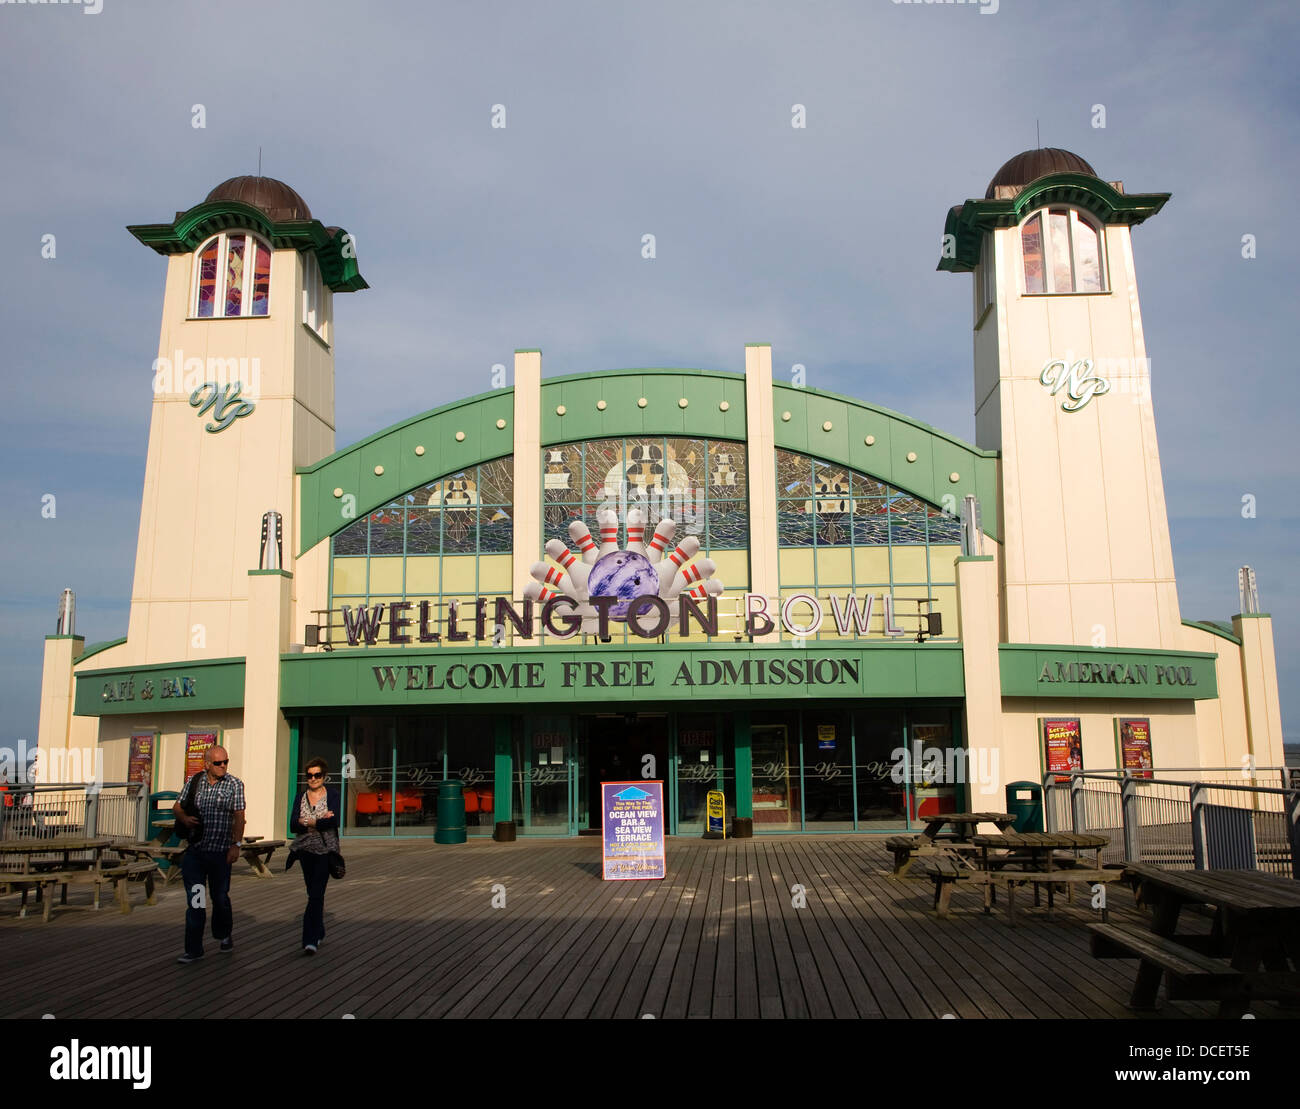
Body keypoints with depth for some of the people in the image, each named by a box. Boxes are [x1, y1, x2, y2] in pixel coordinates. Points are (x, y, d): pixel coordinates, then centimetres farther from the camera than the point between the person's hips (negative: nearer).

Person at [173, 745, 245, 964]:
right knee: (194, 900, 0)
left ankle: (224, 934, 34)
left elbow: (239, 817, -4)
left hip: (220, 850, -2)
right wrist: (183, 818, -9)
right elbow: (177, 806, 14)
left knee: (220, 897, 9)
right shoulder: (194, 781, 6)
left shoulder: (234, 784, -1)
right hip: (193, 850, 2)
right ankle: (193, 949, 5)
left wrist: (236, 845, -12)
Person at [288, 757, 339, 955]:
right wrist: (319, 821, -17)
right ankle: (319, 932, 28)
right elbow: (293, 826, -5)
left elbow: (334, 821, -18)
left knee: (317, 894, -12)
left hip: (325, 850, -4)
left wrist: (307, 822, -18)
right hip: (305, 850, 4)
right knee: (313, 893, 14)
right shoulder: (301, 797, 6)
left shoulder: (332, 794, -3)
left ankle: (310, 939, -13)